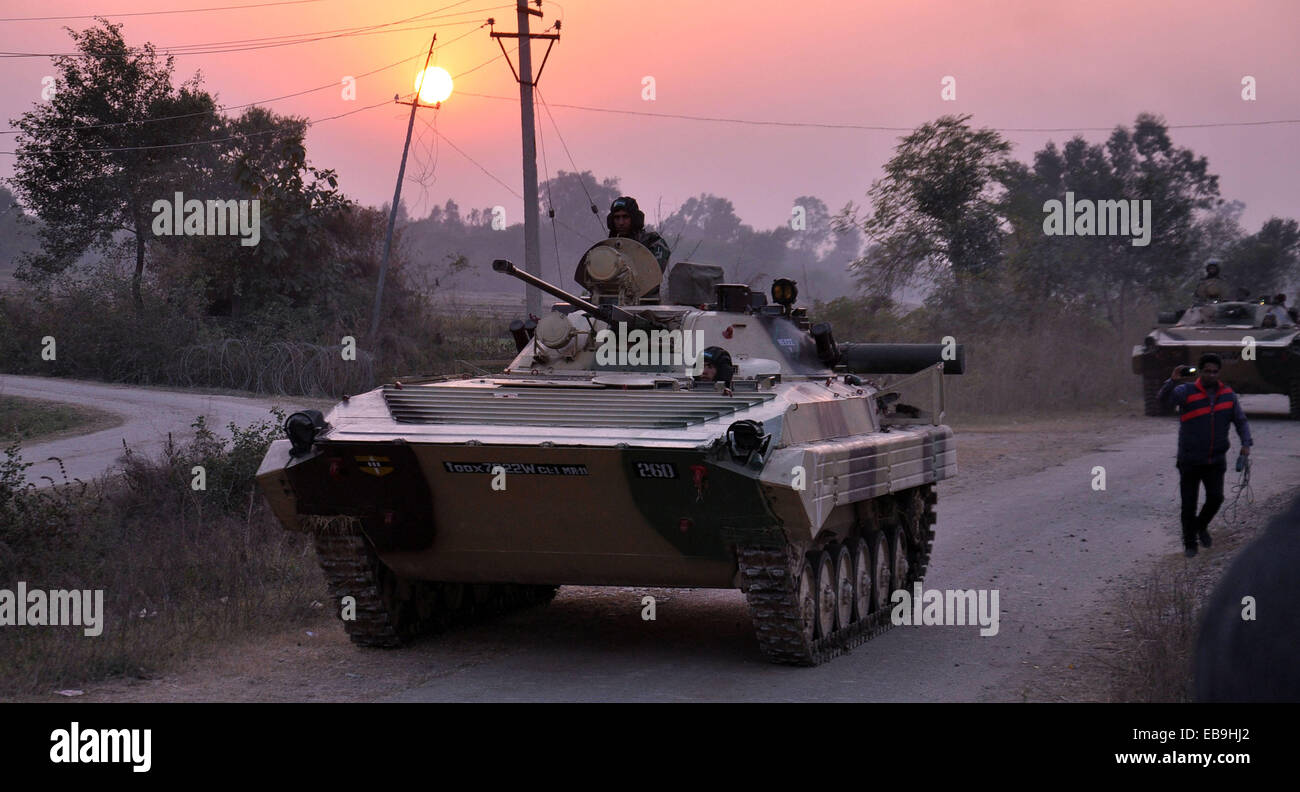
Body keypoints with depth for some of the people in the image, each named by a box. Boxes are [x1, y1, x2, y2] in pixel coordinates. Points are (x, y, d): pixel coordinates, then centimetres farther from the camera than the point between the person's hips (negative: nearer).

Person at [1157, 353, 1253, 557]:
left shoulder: (1227, 394, 4)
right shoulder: (1187, 391, -8)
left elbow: (1241, 421, 9)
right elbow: (1164, 400, -25)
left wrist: (1246, 443, -8)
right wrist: (1172, 381, -44)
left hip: (1216, 461, 2)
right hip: (1190, 461, -2)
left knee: (1215, 498, -9)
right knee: (1189, 503, 2)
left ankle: (1202, 525, 21)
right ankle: (1189, 542, 19)